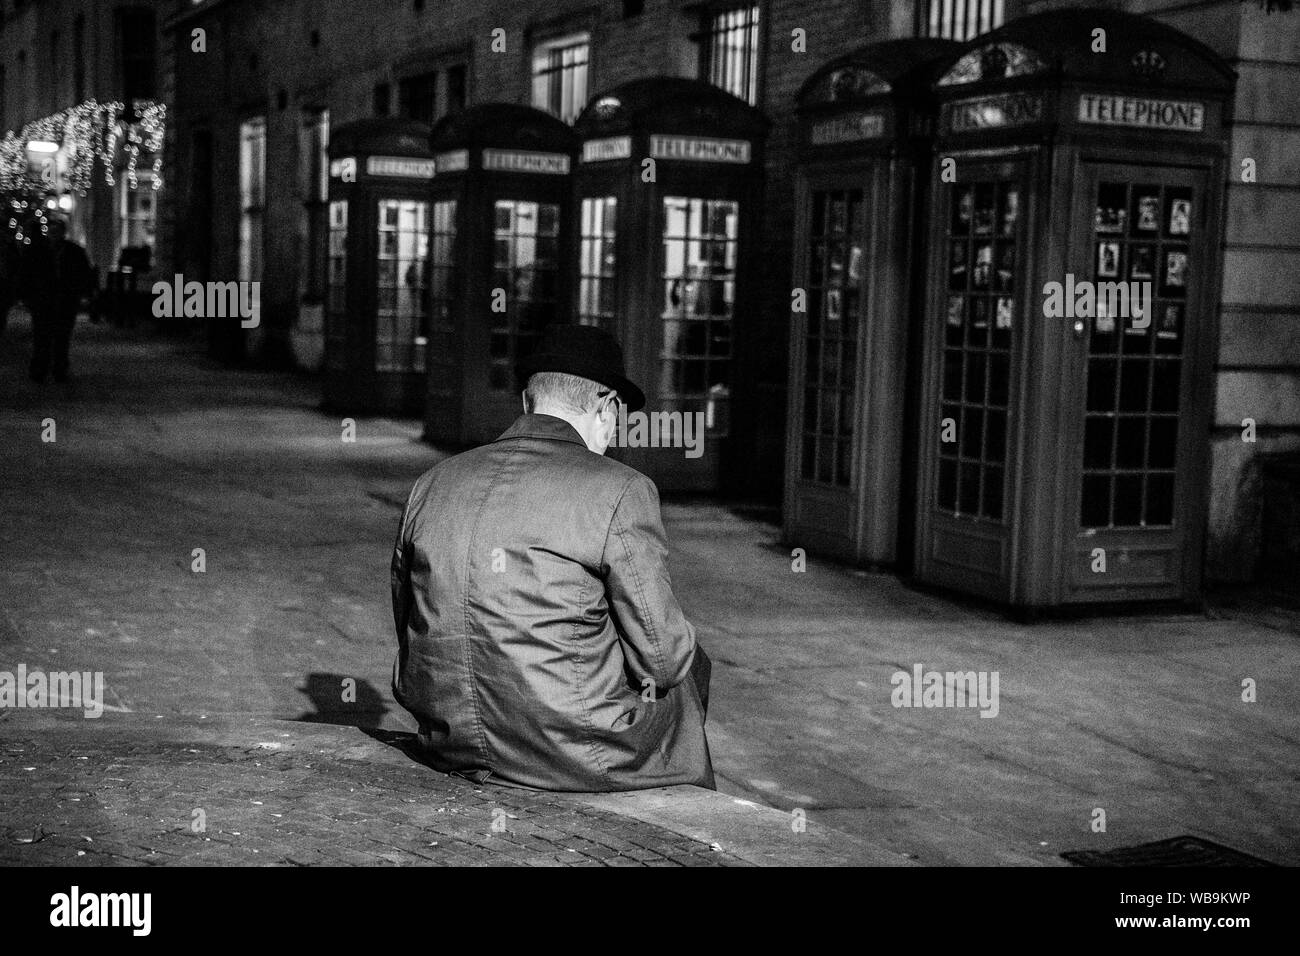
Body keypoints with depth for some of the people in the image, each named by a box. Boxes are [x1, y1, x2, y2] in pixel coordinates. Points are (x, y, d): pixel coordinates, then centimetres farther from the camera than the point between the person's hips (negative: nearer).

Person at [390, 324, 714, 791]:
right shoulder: (620, 492, -13)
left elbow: (409, 633, 11)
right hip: (575, 751, -6)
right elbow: (661, 656, -10)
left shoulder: (432, 484, 4)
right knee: (688, 667, 26)